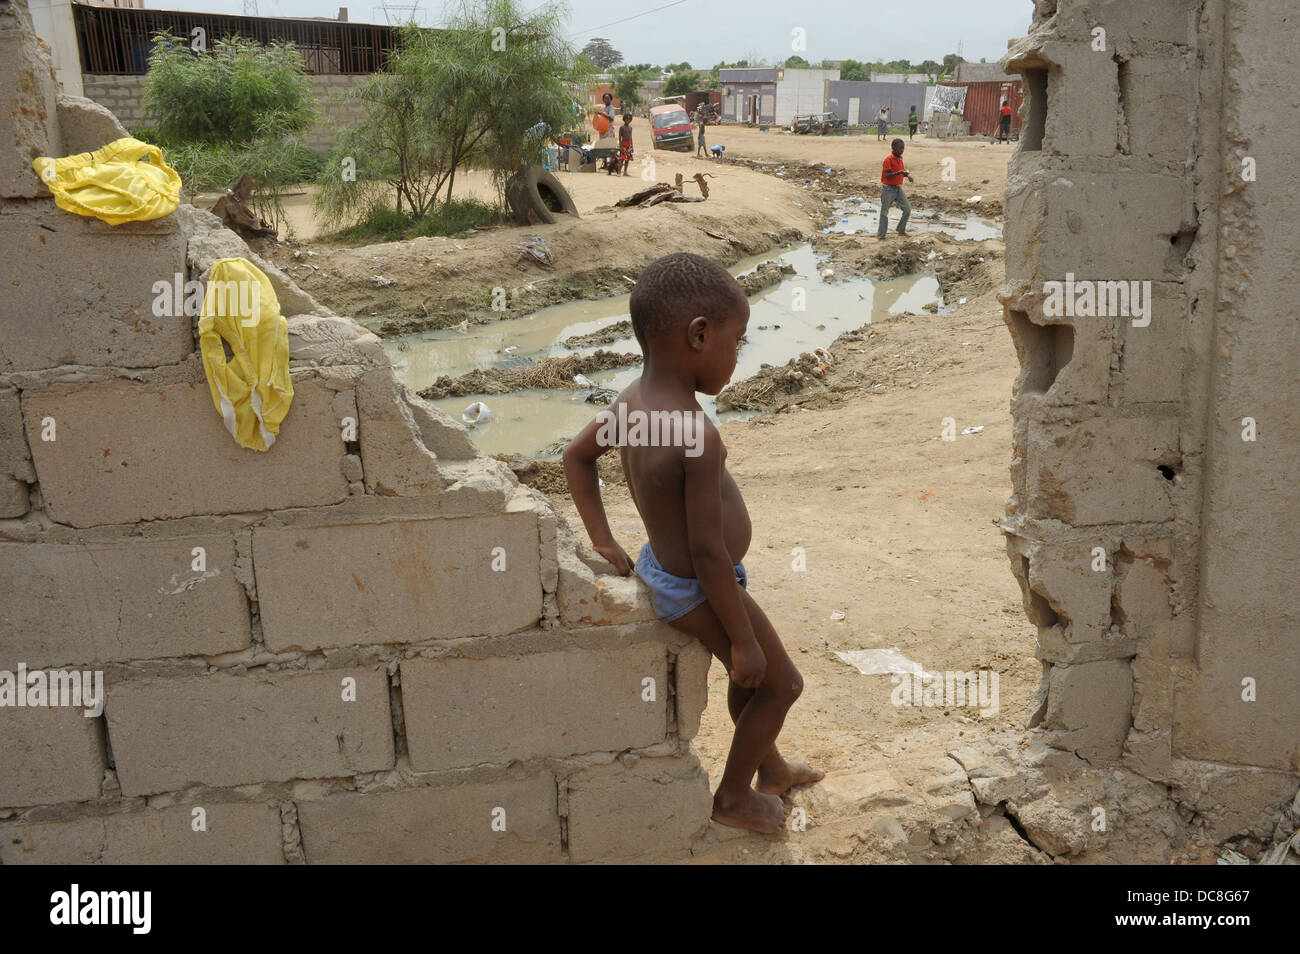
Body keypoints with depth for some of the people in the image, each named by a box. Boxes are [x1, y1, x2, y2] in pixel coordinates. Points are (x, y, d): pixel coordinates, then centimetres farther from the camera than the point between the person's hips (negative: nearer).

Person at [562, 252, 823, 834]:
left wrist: (603, 541, 12)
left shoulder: (632, 400, -7)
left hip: (661, 564, 9)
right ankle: (733, 796, 34)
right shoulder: (697, 436, -34)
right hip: (699, 592, -9)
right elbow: (708, 551, -30)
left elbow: (576, 456, 9)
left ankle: (770, 768, 51)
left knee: (750, 674, 28)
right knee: (781, 683, 14)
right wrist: (743, 638, -18)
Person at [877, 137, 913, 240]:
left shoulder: (900, 158, 7)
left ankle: (901, 230, 21)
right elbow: (886, 175, -24)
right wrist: (899, 172, -33)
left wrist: (908, 175, 0)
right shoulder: (888, 160, -17)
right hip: (888, 189, -8)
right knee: (884, 213, 2)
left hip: (898, 188, 8)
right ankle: (881, 235, 11)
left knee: (907, 209, 7)